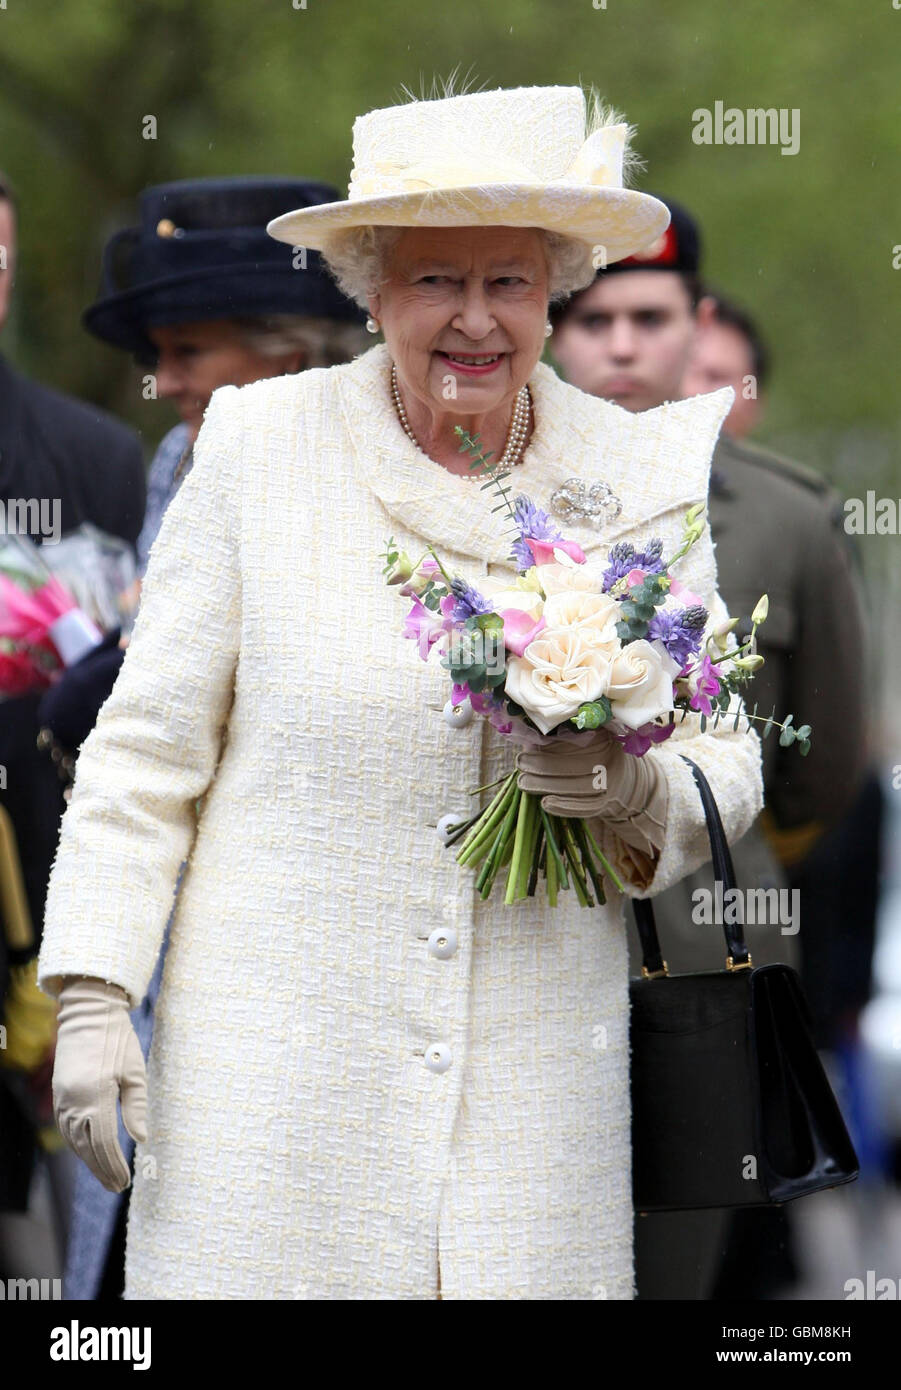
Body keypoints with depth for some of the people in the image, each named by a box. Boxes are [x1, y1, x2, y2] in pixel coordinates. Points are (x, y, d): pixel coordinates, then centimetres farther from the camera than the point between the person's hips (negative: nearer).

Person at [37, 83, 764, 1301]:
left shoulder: (640, 479, 5)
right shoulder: (261, 449, -1)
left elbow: (725, 765, 9)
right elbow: (147, 748, 2)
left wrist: (641, 796, -14)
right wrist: (94, 999, -5)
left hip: (535, 1091, 2)